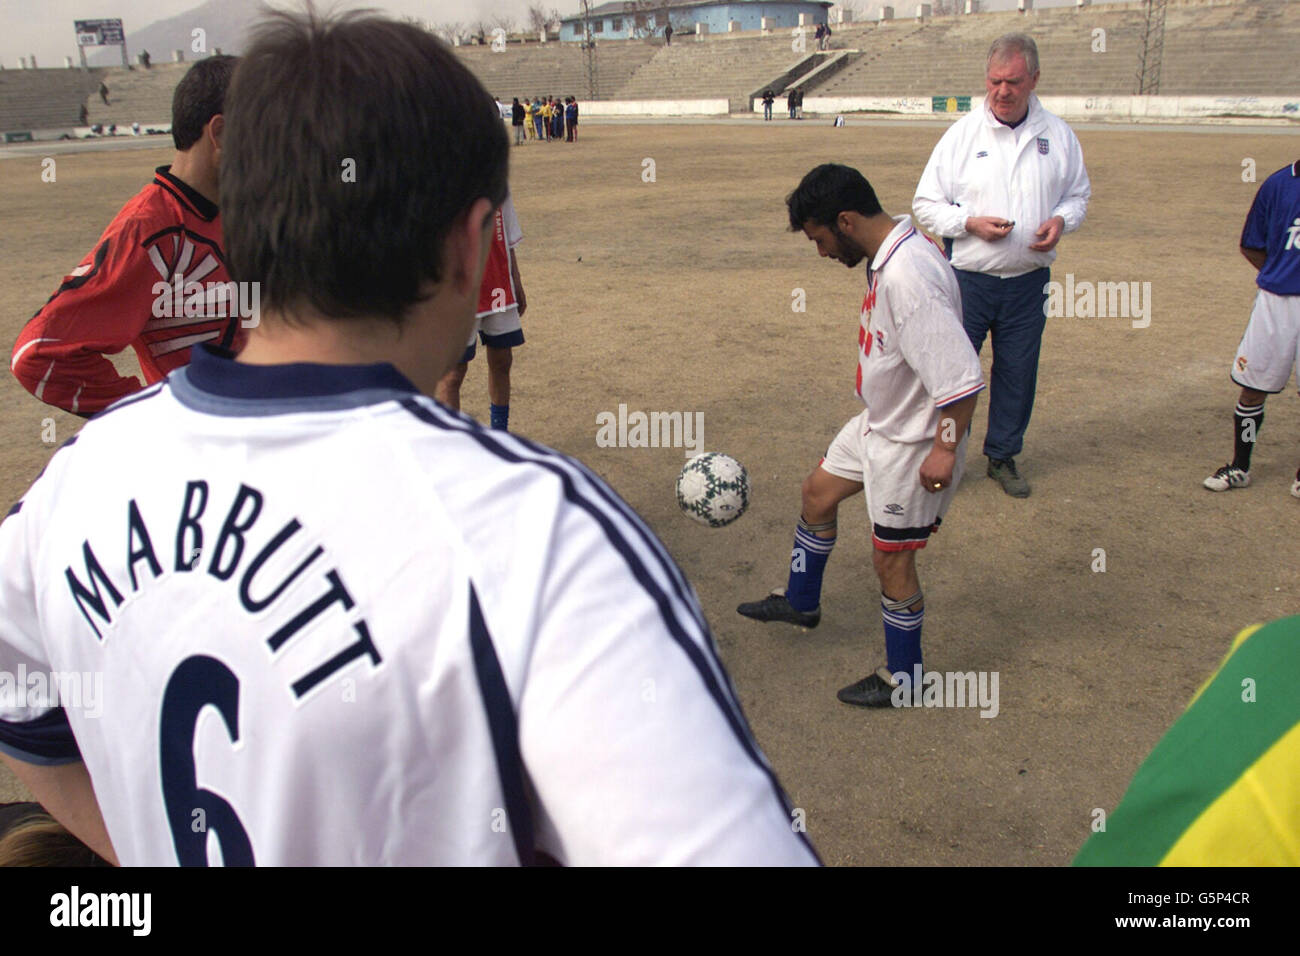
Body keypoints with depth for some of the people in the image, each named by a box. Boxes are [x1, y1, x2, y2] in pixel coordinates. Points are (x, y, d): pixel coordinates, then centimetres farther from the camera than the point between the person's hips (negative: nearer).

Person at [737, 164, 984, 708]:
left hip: (912, 443, -10)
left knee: (891, 560, 4)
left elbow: (963, 377, -32)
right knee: (818, 492, 23)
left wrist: (944, 450, -26)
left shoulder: (909, 277, -32)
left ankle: (903, 679, 26)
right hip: (879, 422, 10)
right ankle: (800, 602, 47)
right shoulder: (885, 257, -1)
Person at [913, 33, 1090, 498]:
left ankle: (1003, 455, 28)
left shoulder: (1058, 135, 4)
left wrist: (1061, 219, -7)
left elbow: (1078, 194, 16)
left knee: (1018, 372, 10)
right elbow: (925, 203, 0)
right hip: (968, 279, -2)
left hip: (1028, 280, 2)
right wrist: (971, 222, -16)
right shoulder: (962, 133, -2)